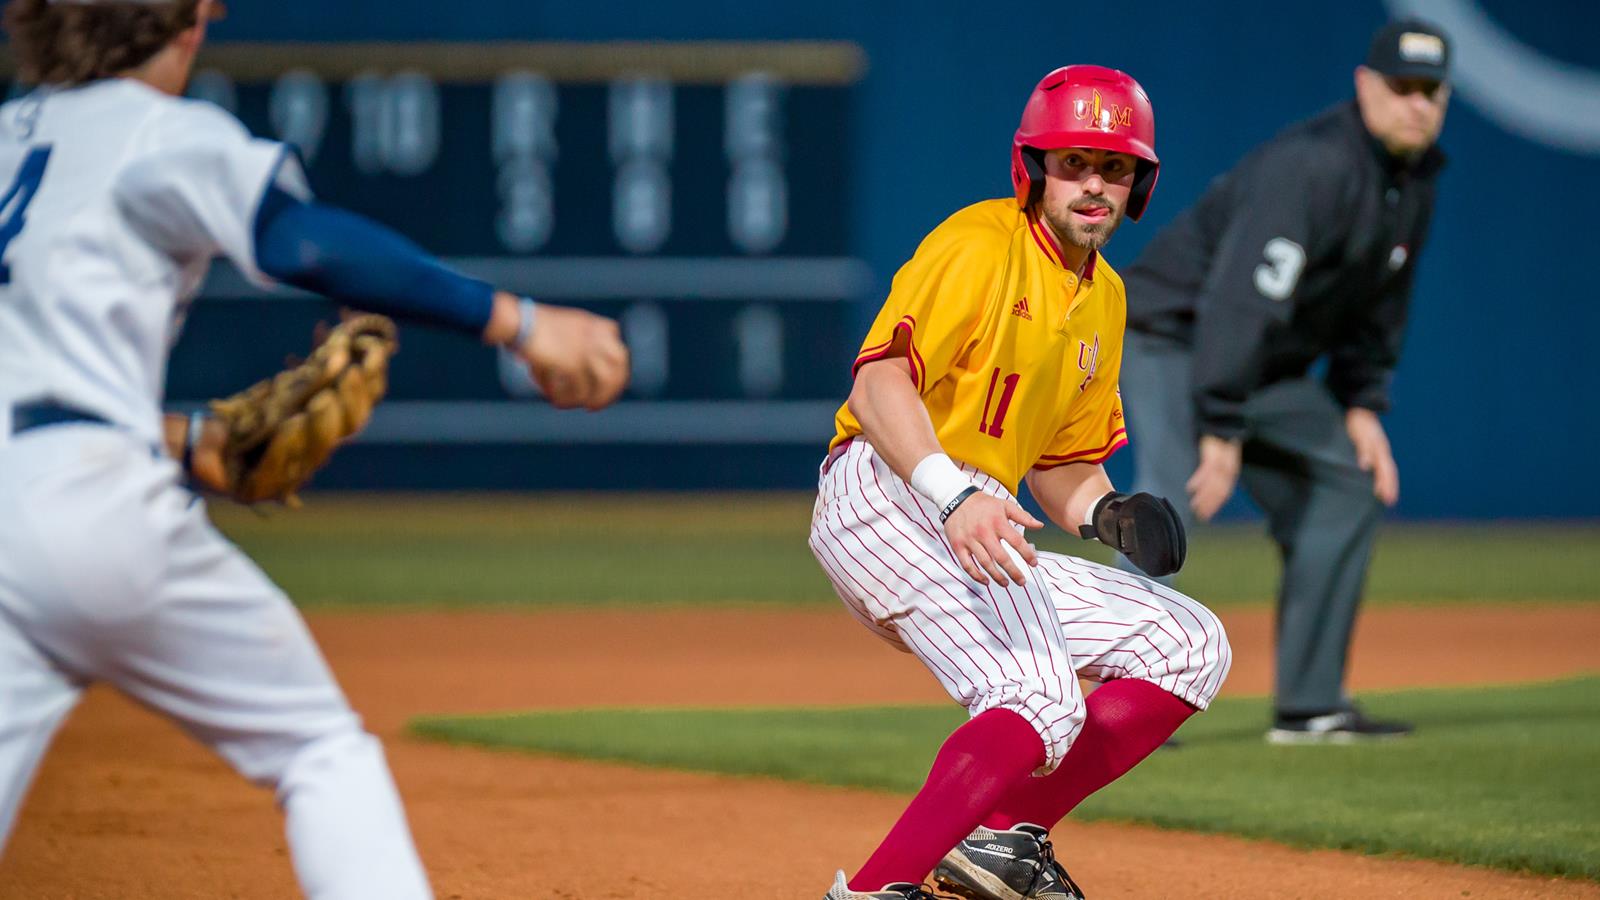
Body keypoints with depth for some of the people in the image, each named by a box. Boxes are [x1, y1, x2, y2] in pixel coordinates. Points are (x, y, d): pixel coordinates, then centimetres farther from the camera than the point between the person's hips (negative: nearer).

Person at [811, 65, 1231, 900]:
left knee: (1191, 646, 6)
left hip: (975, 537, 9)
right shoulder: (980, 243, -5)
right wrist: (954, 495, -35)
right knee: (1042, 703, -29)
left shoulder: (1104, 298, 22)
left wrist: (1105, 511, 2)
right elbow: (879, 377, -20)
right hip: (887, 491, -9)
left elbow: (1065, 467, 26)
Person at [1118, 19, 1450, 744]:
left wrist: (1361, 405, 6)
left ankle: (1308, 705, 12)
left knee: (1352, 487, 8)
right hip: (1171, 336, -9)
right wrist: (1222, 432, -35)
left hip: (1266, 369, 10)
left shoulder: (1415, 182, 4)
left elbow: (1379, 303, 17)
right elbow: (1242, 296, -33)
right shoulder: (1313, 165, -26)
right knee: (1171, 498, -27)